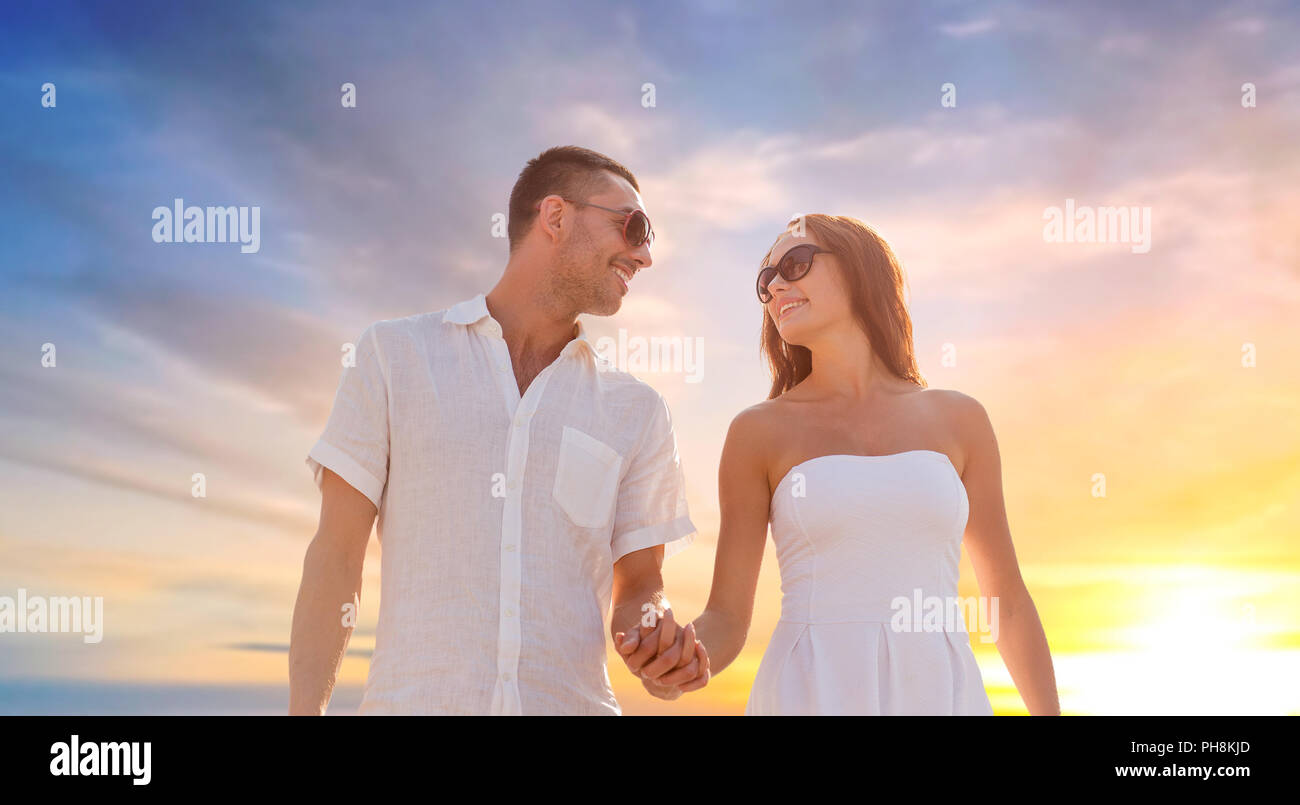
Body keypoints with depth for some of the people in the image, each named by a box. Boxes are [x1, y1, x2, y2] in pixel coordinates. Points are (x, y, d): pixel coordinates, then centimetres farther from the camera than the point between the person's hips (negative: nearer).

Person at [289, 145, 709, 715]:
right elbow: (335, 560, 2)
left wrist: (655, 633, -10)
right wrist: (304, 709, -6)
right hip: (412, 698, -2)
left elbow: (638, 585, 12)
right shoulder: (394, 354, 4)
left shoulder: (636, 411, 9)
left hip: (574, 701, 2)